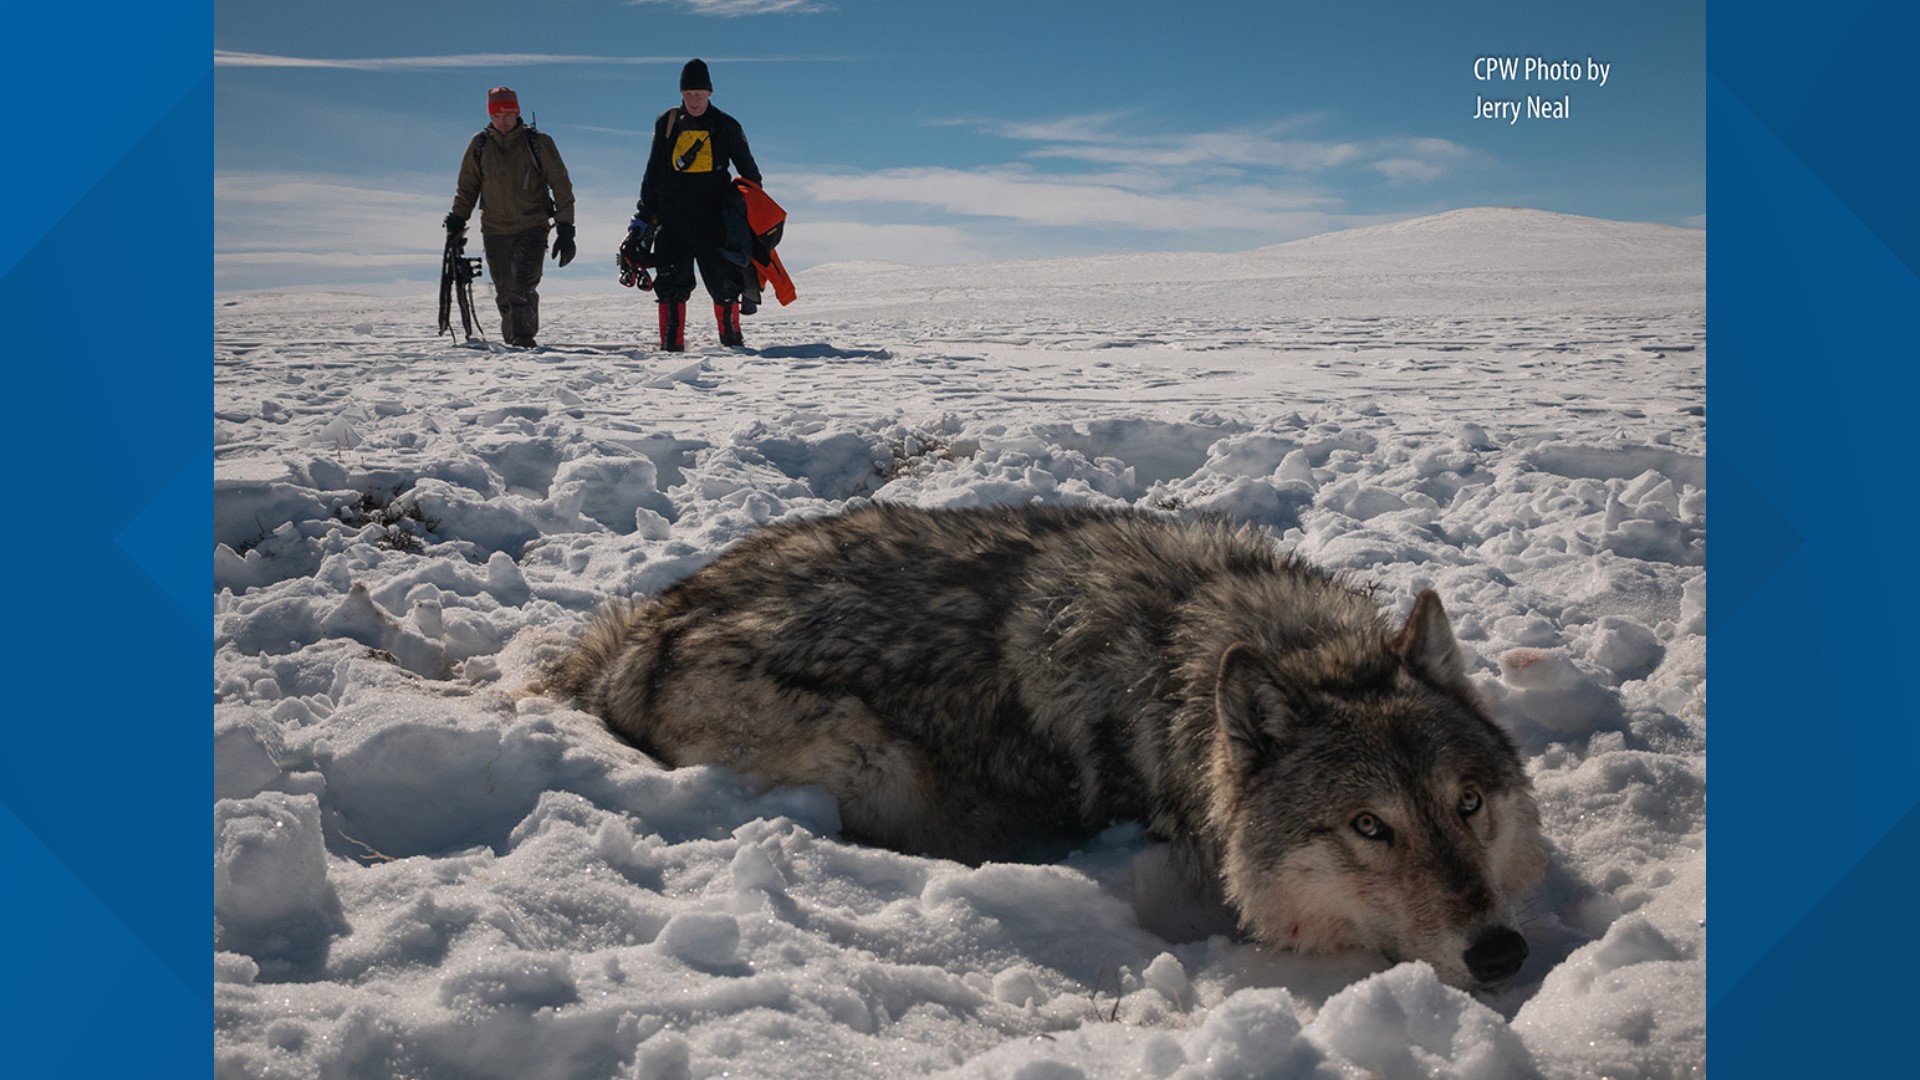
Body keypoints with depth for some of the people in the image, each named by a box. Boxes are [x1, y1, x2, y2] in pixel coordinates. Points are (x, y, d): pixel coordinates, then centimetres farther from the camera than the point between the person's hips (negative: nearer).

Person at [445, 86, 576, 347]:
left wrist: (565, 228, -6)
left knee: (523, 287, -20)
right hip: (494, 230, 3)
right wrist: (457, 218, 3)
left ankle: (524, 338, -19)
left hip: (532, 226, -3)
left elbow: (561, 186, -1)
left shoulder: (538, 143, -3)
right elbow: (467, 186, 17)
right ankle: (512, 340, 17)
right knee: (505, 292, 6)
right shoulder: (480, 145, 5)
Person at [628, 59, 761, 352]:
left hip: (713, 218, -1)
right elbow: (653, 174, 16)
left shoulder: (726, 126, 6)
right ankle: (671, 344, -2)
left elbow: (749, 172, 13)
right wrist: (644, 216, 12)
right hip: (672, 216, 1)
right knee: (672, 283, -4)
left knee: (724, 282, -1)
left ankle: (732, 339, 13)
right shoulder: (667, 124, 10)